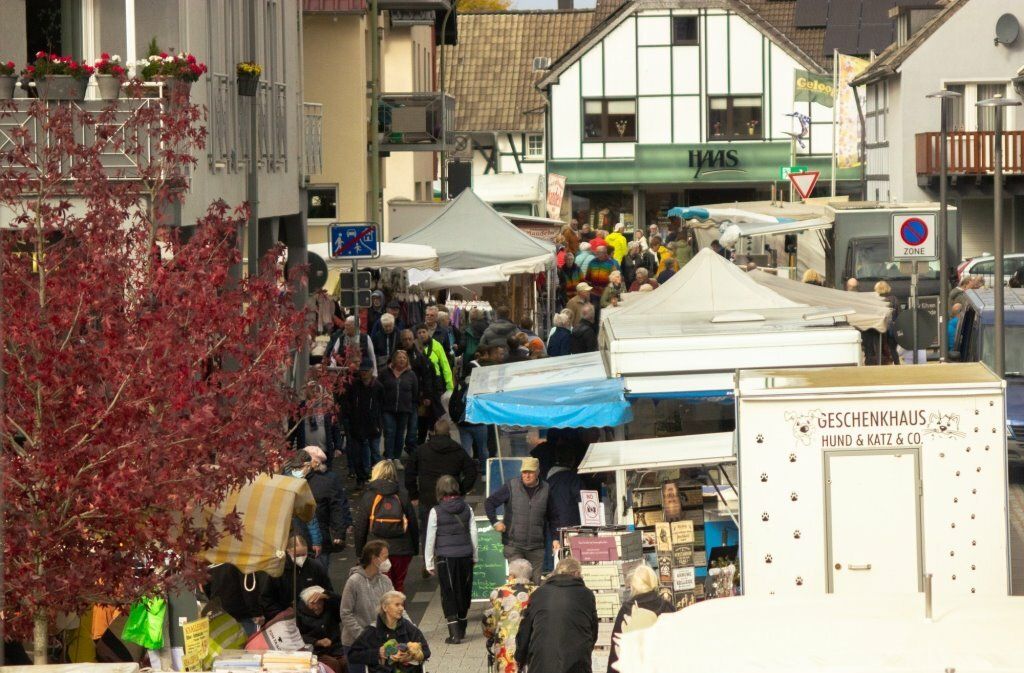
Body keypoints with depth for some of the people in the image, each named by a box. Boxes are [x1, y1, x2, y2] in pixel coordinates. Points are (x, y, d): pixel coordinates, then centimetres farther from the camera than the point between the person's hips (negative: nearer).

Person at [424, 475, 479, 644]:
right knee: (464, 591, 16)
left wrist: (429, 563, 5)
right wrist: (474, 557, 18)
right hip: (465, 556, 3)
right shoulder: (467, 509, 0)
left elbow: (430, 538, -4)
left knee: (448, 594, 2)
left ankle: (454, 633, -5)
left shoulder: (436, 511, -9)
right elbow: (473, 534, 7)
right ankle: (461, 629, 29)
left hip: (445, 557, -3)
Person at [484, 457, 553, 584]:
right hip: (514, 544, -2)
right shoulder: (511, 486, -1)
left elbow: (551, 516, 16)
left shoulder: (545, 490, 6)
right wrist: (495, 522, -3)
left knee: (536, 582, 1)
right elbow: (489, 502, 6)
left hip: (536, 546, 2)